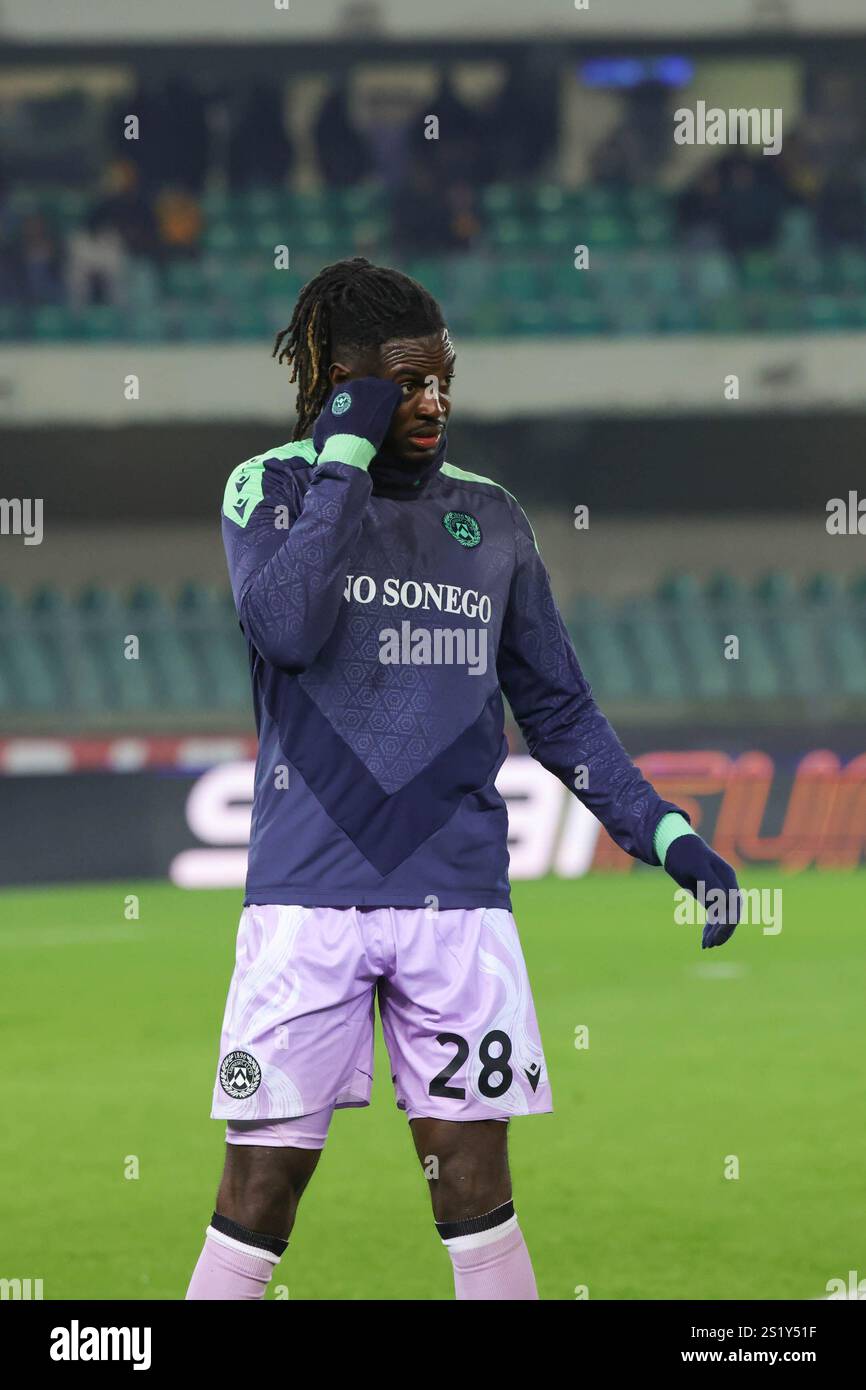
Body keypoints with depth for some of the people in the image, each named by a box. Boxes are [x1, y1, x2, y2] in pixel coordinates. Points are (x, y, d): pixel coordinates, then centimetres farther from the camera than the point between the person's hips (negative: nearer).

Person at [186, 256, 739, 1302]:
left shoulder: (488, 517, 12)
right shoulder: (269, 486, 3)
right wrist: (346, 456, -12)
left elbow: (558, 707, 17)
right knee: (259, 1191, -3)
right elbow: (286, 625, -18)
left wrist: (662, 832, 7)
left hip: (459, 895, 3)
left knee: (476, 1193, 1)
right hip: (309, 892, -3)